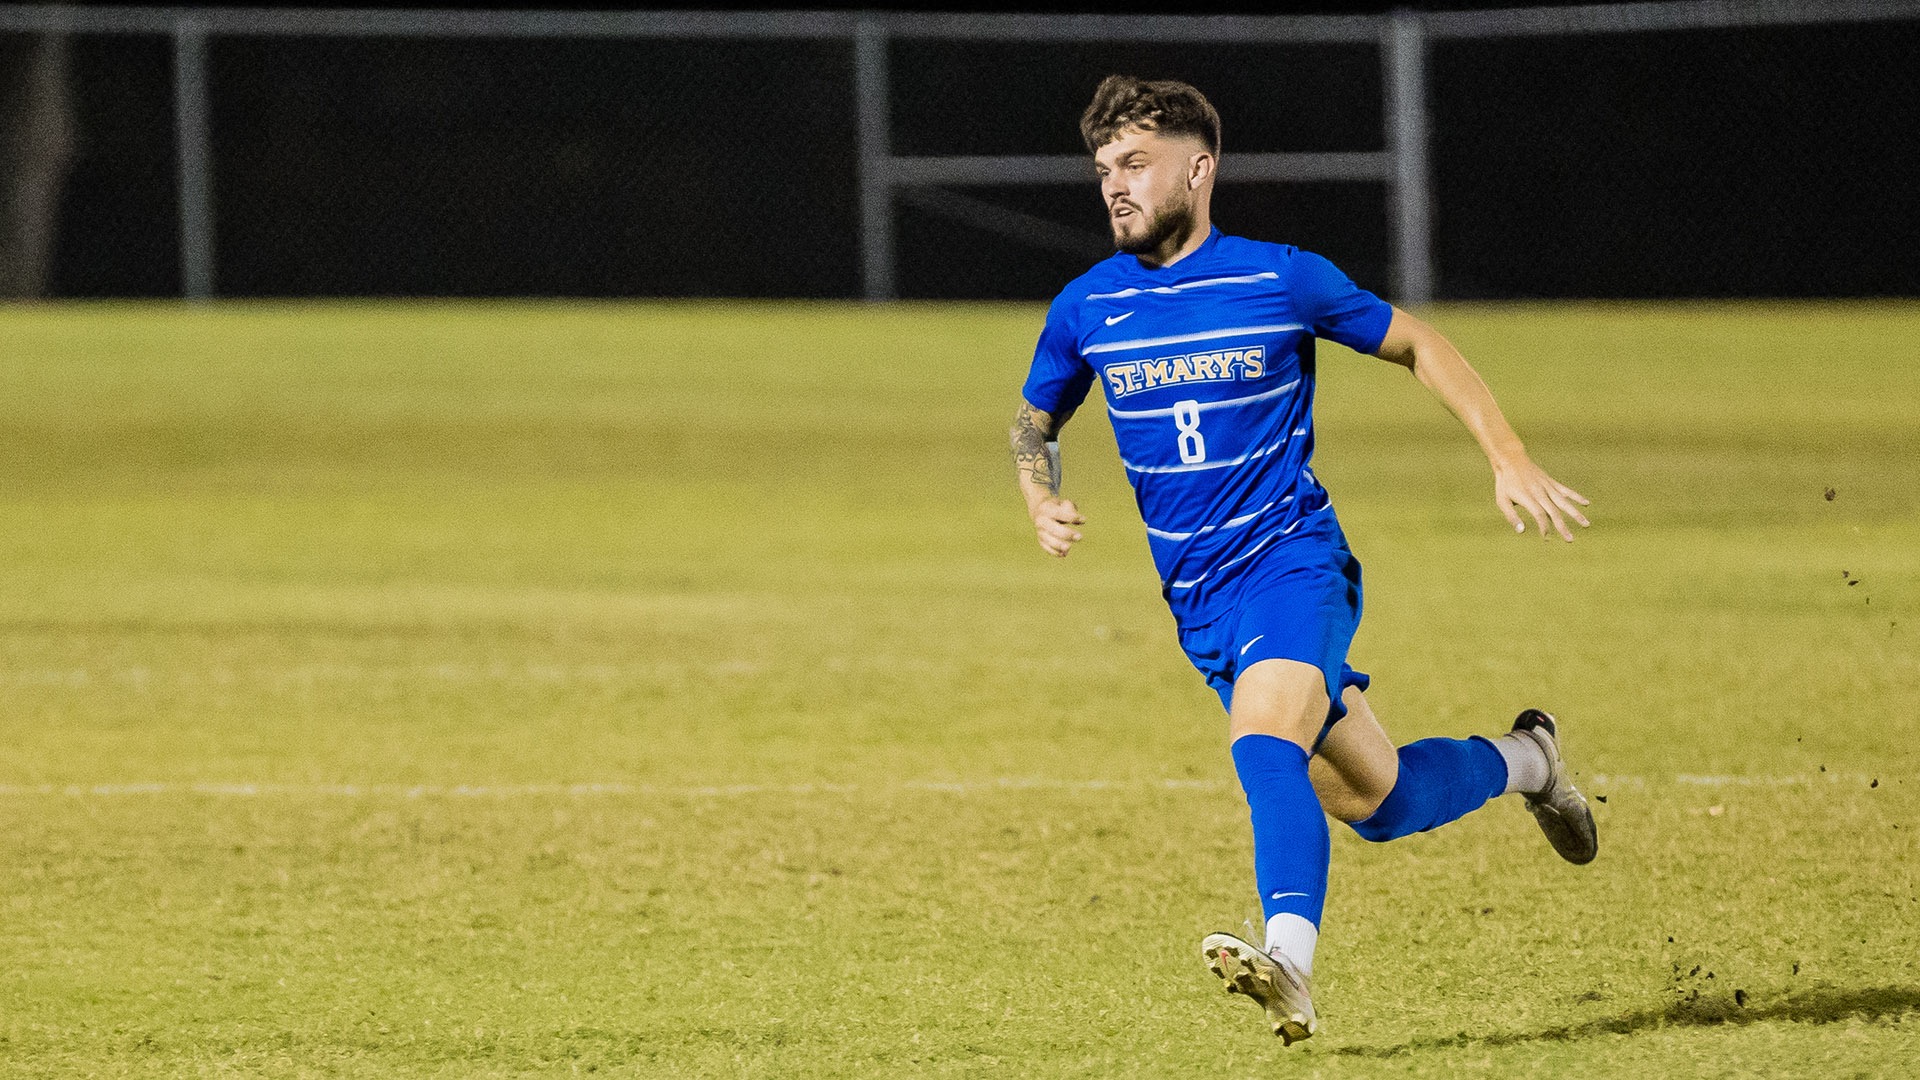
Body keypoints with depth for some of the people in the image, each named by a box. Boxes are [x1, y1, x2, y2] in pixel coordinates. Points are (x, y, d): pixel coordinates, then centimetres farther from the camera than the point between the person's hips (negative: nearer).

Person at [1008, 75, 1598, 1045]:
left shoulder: (1282, 281, -7)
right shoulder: (1086, 310, 3)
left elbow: (1418, 346, 6)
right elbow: (1034, 423, 20)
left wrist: (1509, 460, -2)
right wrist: (1043, 505, -2)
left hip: (1294, 559, -5)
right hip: (1199, 601, 5)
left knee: (1263, 744, -32)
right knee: (1370, 801, 10)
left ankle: (1291, 967, -44)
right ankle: (1523, 762, 37)